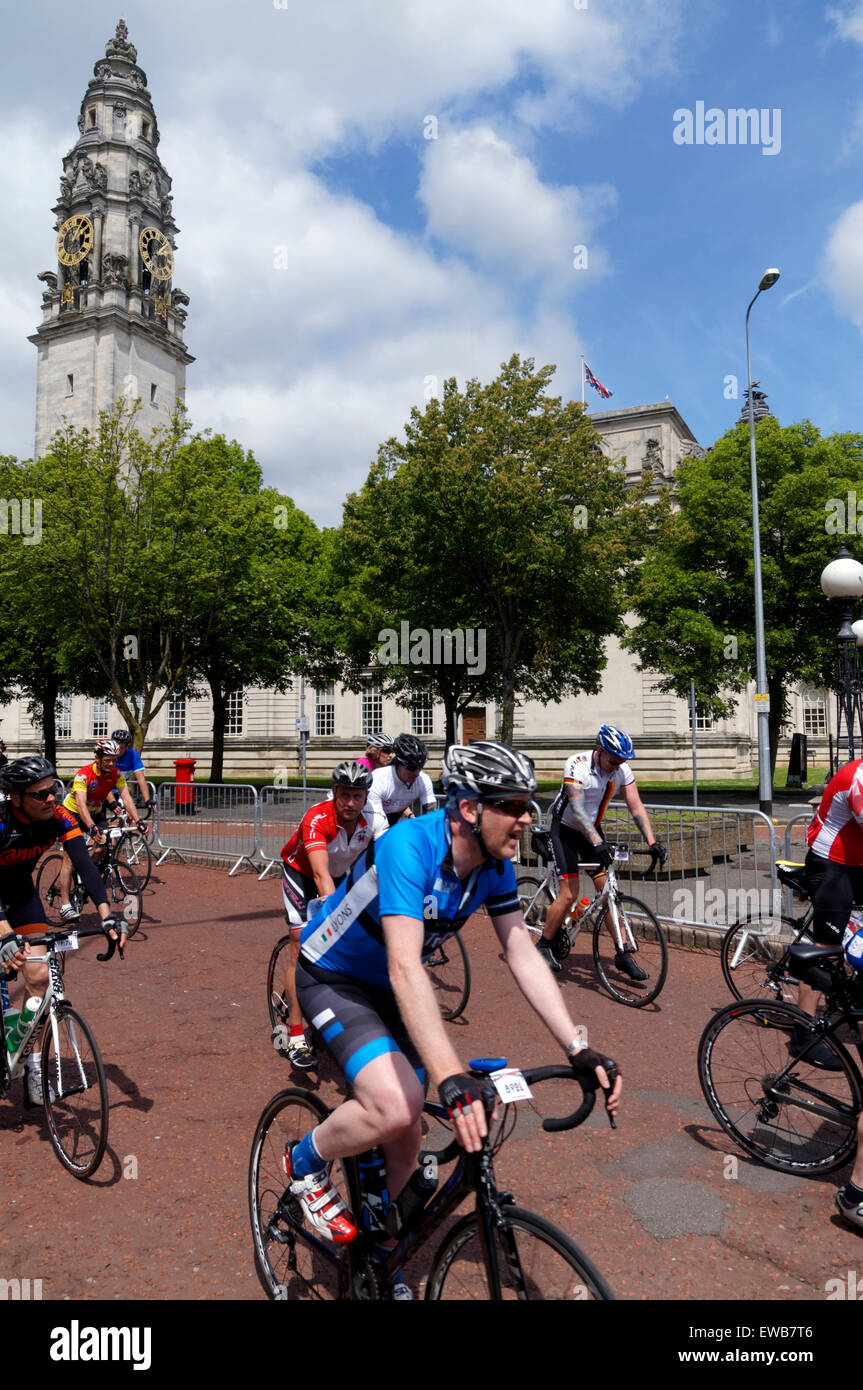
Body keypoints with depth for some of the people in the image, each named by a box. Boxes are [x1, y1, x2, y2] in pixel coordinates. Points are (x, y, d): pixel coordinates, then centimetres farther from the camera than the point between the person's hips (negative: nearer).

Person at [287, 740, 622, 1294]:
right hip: (333, 978, -6)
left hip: (387, 989, 7)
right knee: (395, 1107, -28)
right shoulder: (408, 847, -36)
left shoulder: (495, 866, -13)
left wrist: (579, 1050, -21)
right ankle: (307, 1162, 3)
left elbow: (524, 956, -12)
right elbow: (405, 967, -43)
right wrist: (452, 1080, -50)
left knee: (405, 1143, 6)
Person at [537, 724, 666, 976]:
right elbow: (577, 809, -37)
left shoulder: (622, 769, -12)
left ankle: (624, 954, 3)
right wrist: (598, 844, -49)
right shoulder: (577, 765, -28)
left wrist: (652, 843, -22)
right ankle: (544, 946, 8)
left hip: (592, 831, 5)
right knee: (568, 895, -11)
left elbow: (636, 807, -11)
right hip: (565, 830, -5)